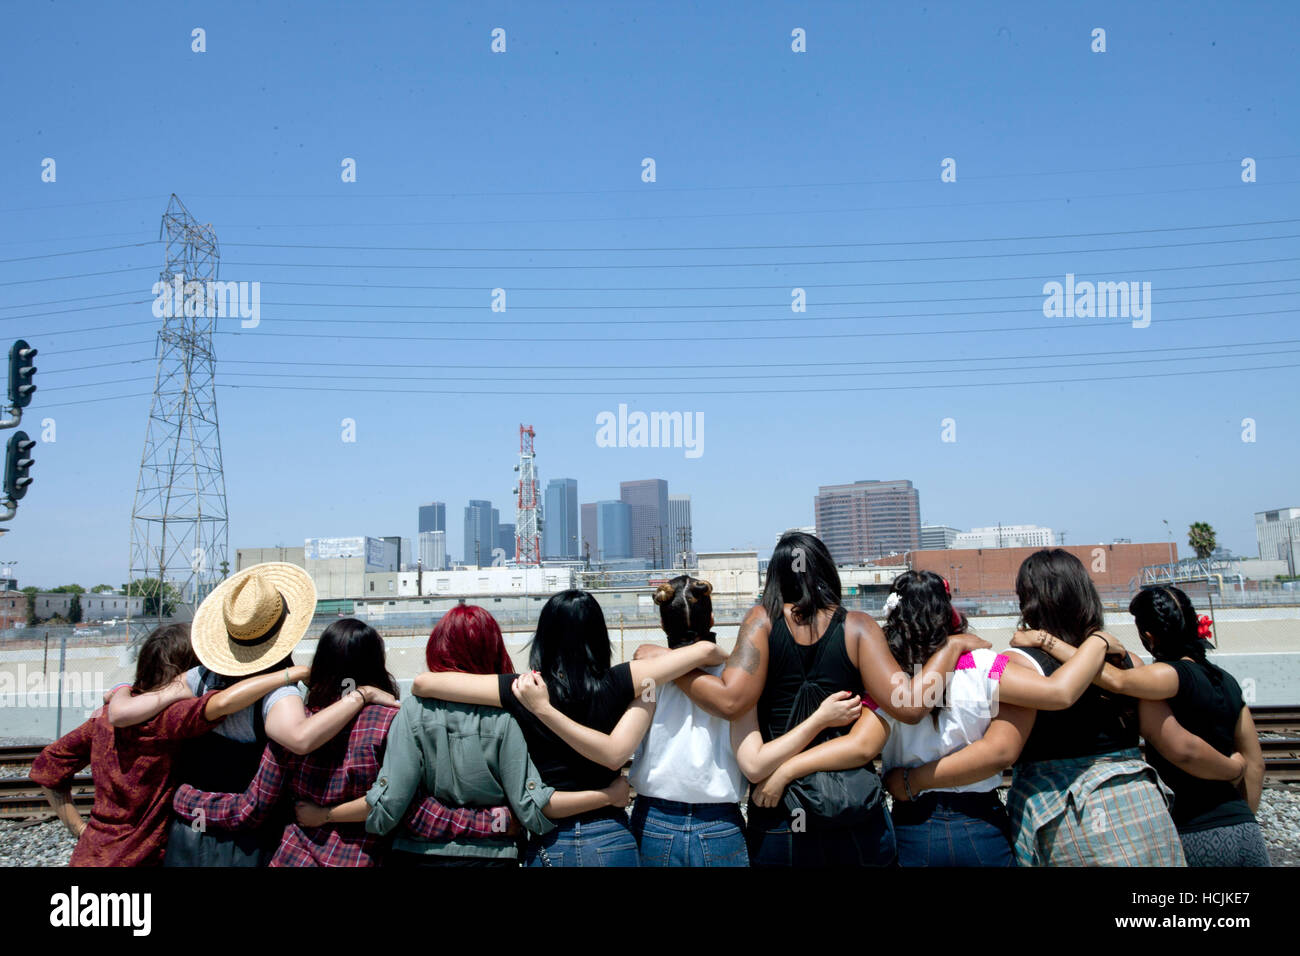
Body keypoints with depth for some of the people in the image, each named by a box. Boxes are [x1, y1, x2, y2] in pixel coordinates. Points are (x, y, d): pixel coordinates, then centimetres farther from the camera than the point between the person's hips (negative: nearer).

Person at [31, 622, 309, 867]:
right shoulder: (163, 717, -22)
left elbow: (48, 765, 12)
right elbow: (223, 702, -40)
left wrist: (80, 829, 11)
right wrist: (293, 672, -32)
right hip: (132, 859, -8)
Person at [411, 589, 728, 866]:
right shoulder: (615, 685, -11)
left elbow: (423, 683, -9)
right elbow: (704, 649, -7)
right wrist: (723, 657, 15)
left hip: (547, 845, 0)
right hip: (610, 838, 0)